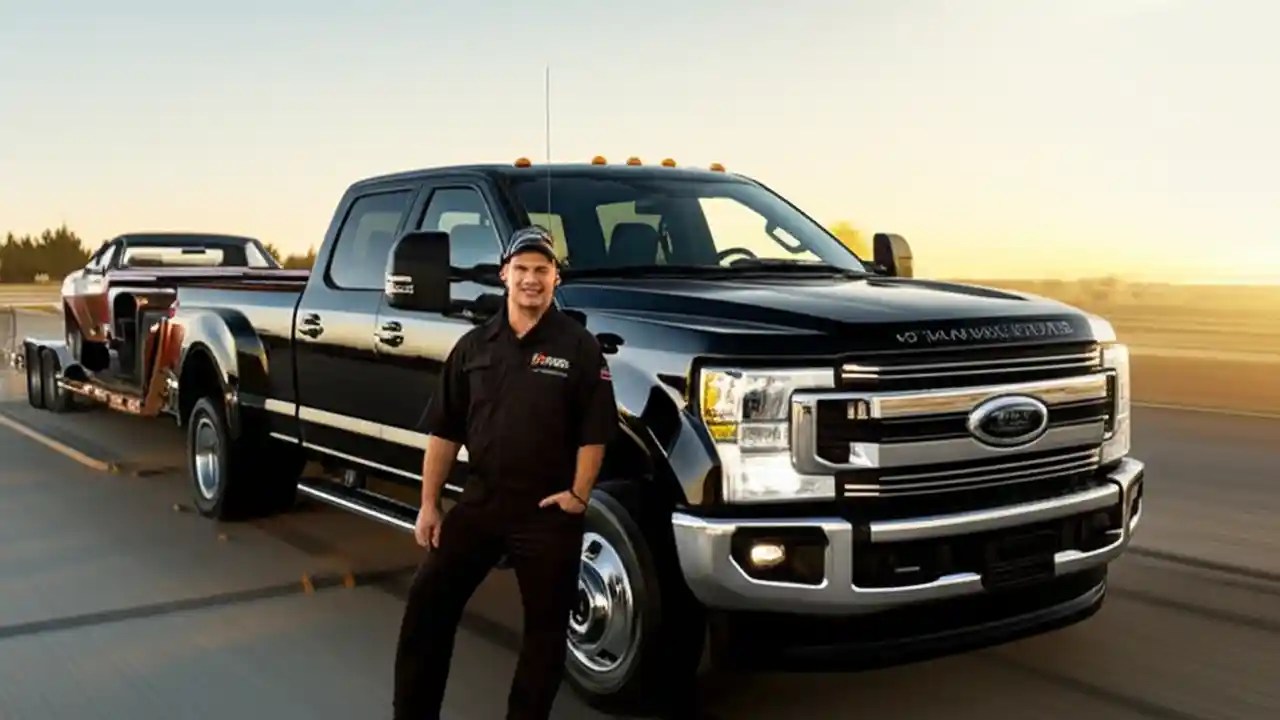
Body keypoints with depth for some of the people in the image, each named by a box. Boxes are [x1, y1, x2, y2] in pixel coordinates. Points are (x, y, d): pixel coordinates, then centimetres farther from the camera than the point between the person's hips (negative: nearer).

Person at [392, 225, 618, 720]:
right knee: (427, 605, 3)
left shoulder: (578, 347, -5)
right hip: (479, 500, 3)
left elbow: (595, 431, -4)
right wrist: (429, 503, 3)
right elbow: (444, 430, 6)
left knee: (545, 627, 7)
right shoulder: (475, 345, 5)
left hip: (548, 511, -3)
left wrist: (579, 494, -12)